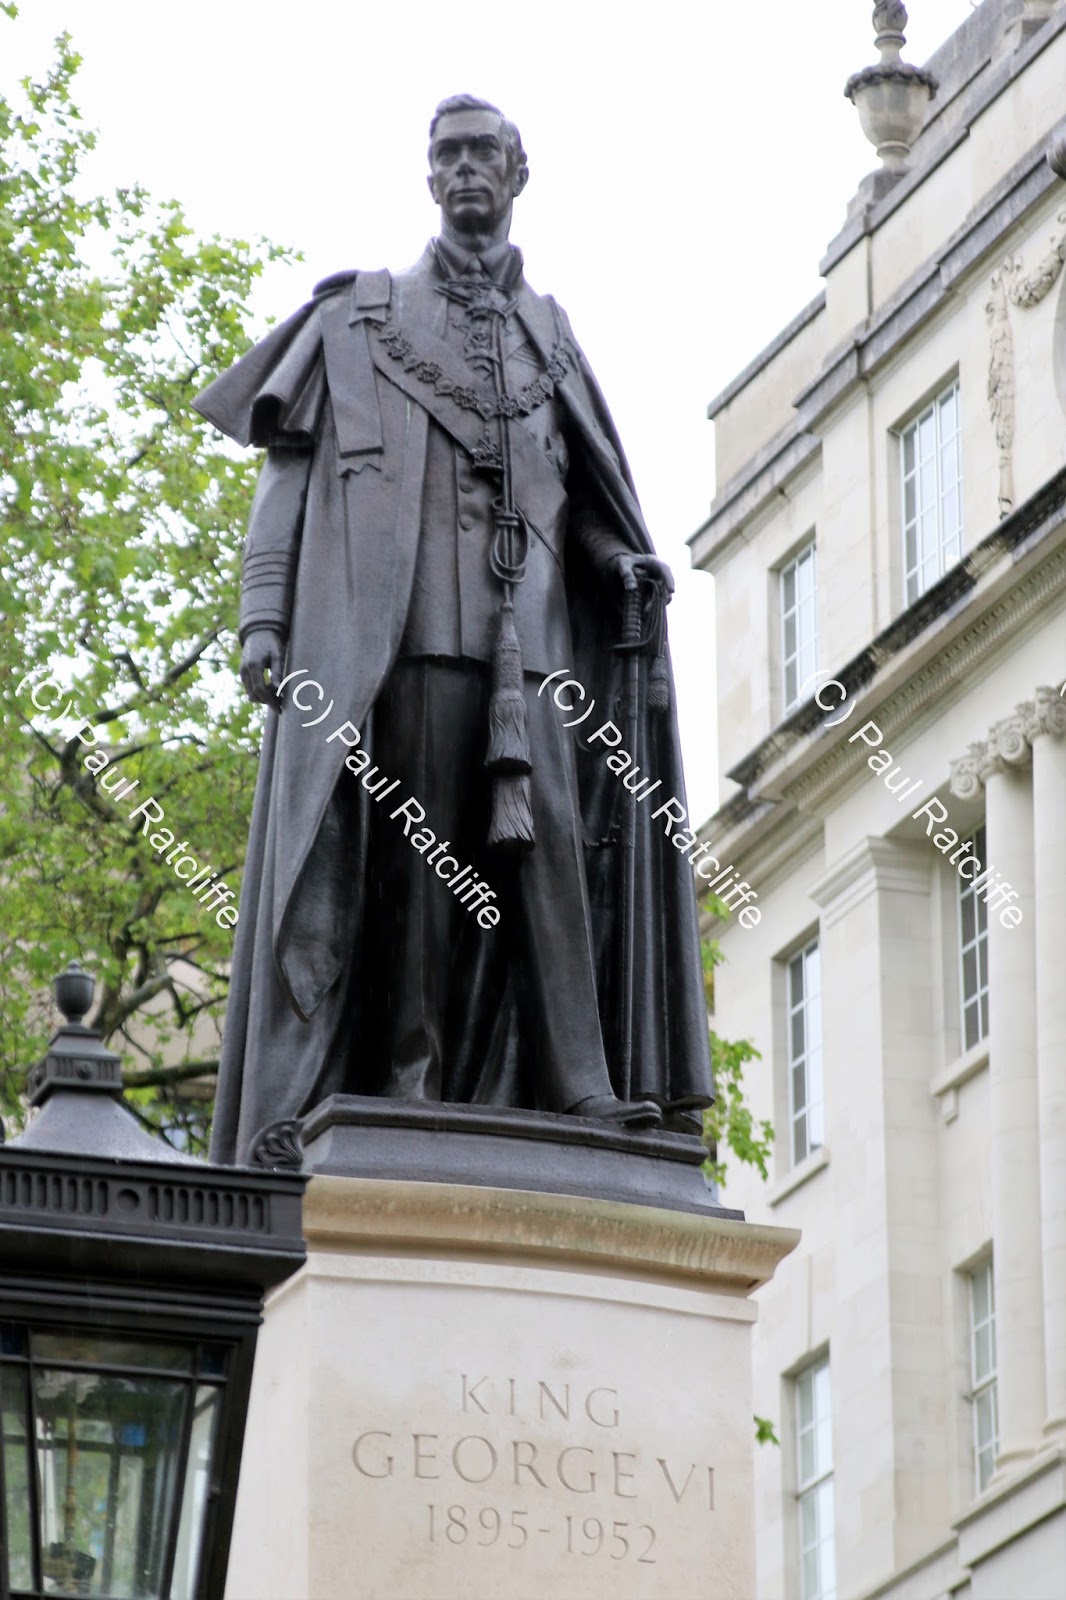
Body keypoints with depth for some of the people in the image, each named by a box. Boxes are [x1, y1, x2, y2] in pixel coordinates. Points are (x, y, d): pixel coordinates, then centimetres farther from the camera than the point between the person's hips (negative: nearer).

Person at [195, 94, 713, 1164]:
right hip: (397, 621, -2)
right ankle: (405, 1076, -12)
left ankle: (579, 1083, -16)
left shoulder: (546, 335, 24)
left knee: (549, 832, -10)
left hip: (523, 624, 2)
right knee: (407, 843, -10)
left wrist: (618, 556, 1)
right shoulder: (359, 319, 16)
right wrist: (262, 612, -2)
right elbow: (288, 466, 9)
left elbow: (572, 490, 23)